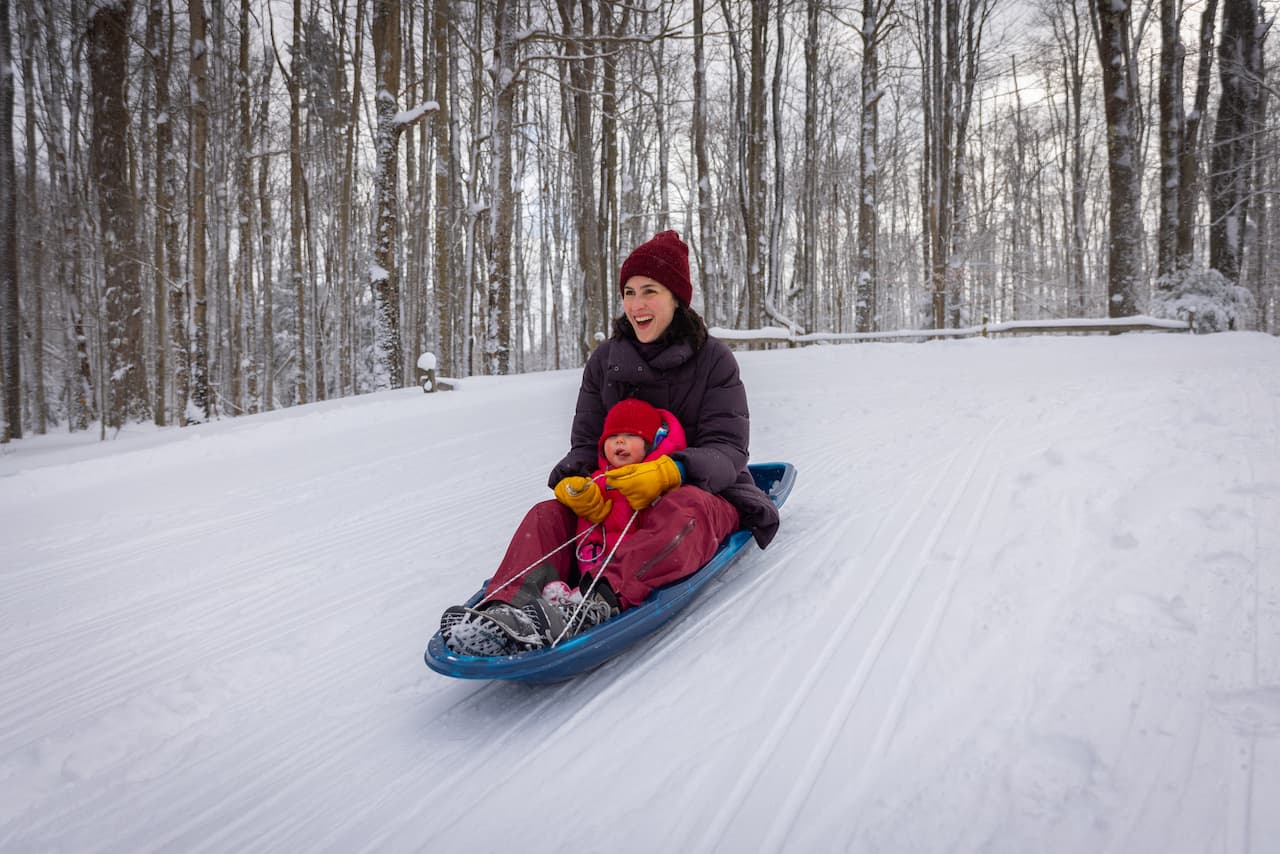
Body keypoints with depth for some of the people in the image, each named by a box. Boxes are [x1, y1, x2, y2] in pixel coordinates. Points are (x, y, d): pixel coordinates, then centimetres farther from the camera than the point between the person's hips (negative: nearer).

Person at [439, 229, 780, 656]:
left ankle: (599, 602, -59)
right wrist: (573, 482, -22)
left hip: (706, 493, -3)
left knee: (683, 509, -39)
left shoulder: (713, 359, -5)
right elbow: (586, 443, 3)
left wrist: (669, 472, -33)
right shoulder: (604, 360, 5)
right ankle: (509, 608, -51)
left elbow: (728, 452, -12)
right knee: (547, 515, -24)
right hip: (616, 500, 4)